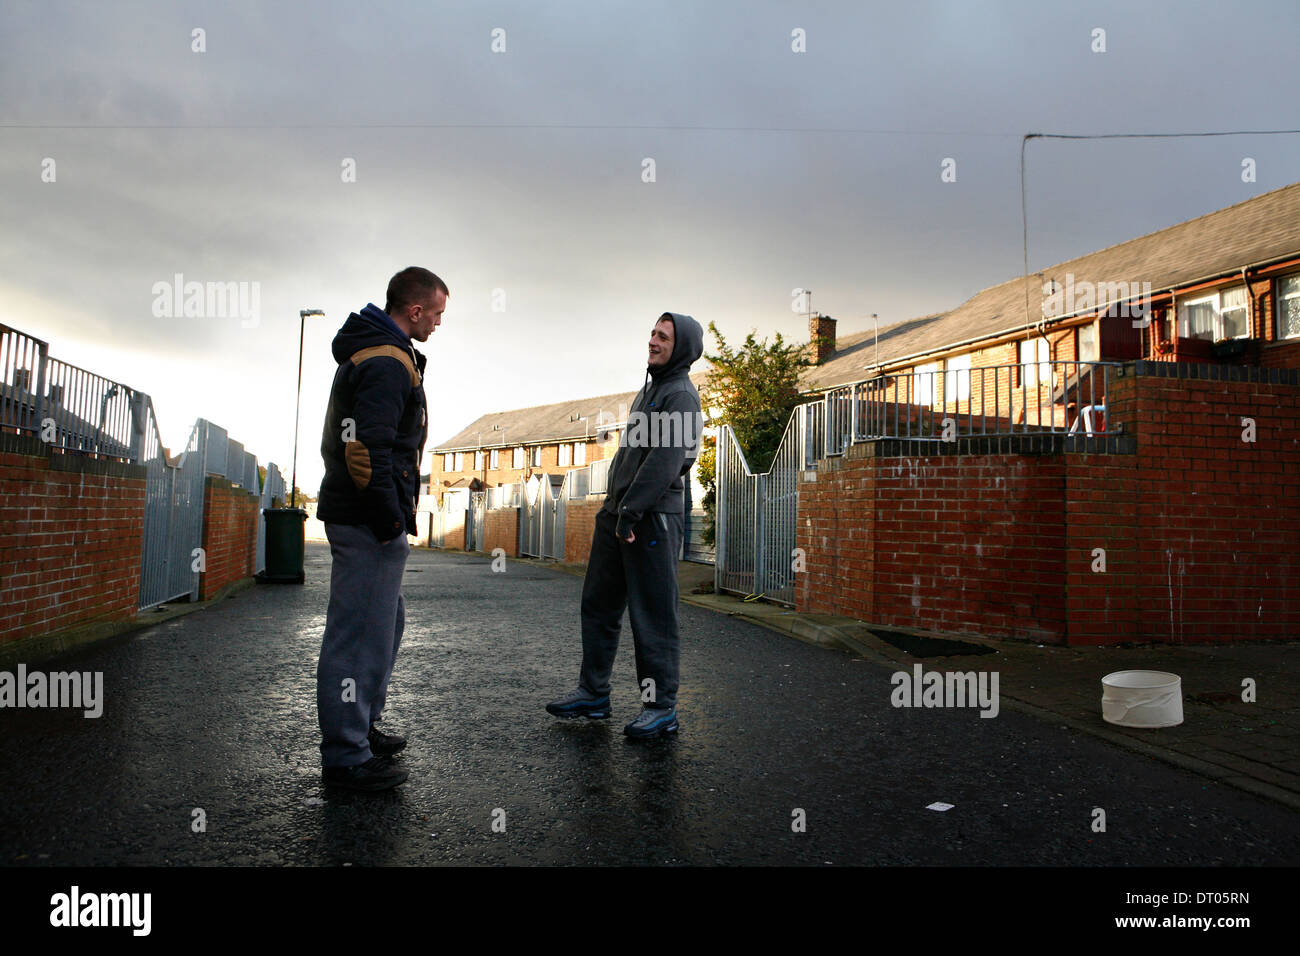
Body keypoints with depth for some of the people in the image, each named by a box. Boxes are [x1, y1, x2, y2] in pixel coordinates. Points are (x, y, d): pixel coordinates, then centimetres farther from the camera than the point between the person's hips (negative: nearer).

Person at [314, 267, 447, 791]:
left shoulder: (369, 352, 19)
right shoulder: (388, 363, -15)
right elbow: (369, 446, -26)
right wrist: (388, 516, -20)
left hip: (361, 516, 11)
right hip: (368, 523, -11)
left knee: (386, 619, 20)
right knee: (362, 631, -5)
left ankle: (360, 727, 32)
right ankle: (346, 757, 3)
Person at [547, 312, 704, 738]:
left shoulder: (681, 395, -9)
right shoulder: (648, 390, 20)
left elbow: (666, 459, -20)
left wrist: (631, 512, -23)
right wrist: (615, 508, 16)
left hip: (653, 517, -9)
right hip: (616, 514, 9)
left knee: (652, 615, -3)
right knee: (598, 604, 12)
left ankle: (661, 707, 6)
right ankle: (593, 693, 22)